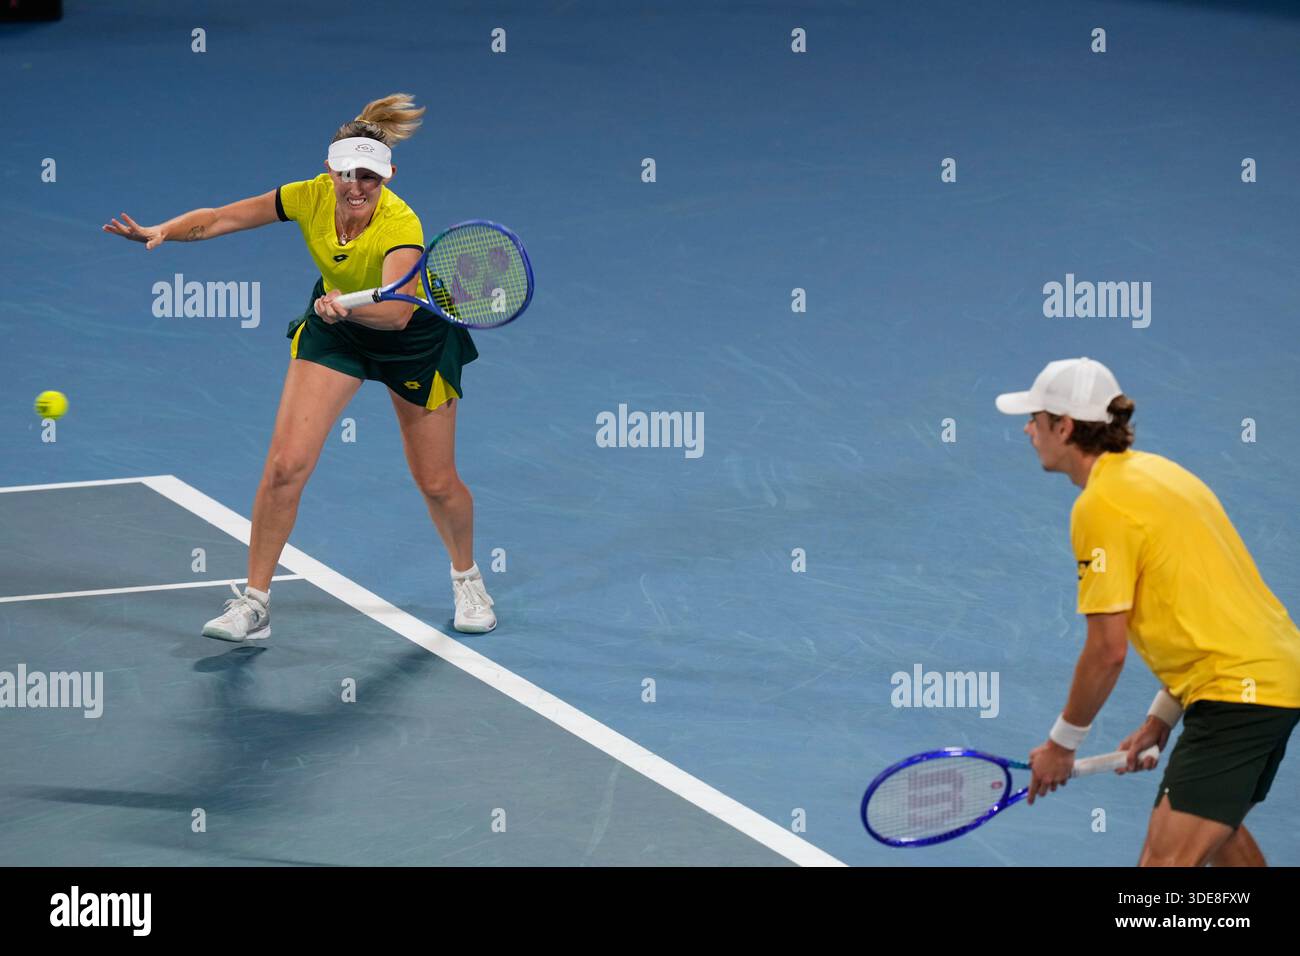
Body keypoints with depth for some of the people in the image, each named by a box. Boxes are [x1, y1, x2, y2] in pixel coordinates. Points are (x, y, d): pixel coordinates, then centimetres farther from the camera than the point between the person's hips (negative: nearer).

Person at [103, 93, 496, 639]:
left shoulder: (401, 225, -35)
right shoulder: (310, 197, -23)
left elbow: (395, 311, -52)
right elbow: (216, 220, -16)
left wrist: (348, 304, -70)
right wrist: (162, 232, -34)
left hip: (413, 336, -3)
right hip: (334, 329, 3)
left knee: (436, 483, 6)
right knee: (285, 465, -10)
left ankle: (466, 579, 36)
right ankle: (253, 604, 0)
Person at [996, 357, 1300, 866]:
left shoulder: (1100, 505, -13)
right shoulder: (1156, 471, 16)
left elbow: (1108, 651, -14)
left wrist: (1061, 743, -1)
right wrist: (1162, 717, 22)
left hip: (1237, 690, -11)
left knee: (1167, 858, -16)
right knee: (1215, 828, 30)